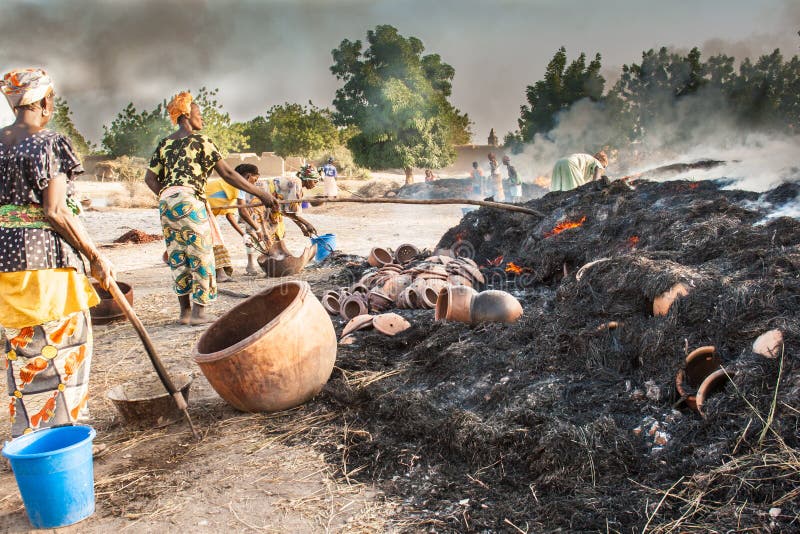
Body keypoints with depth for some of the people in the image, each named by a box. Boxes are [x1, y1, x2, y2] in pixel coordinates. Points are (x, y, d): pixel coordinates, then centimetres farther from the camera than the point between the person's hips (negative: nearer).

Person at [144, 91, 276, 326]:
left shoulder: (164, 143, 18)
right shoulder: (200, 140, -1)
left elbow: (150, 178, 15)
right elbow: (227, 173, -5)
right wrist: (261, 194, -3)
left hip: (166, 202, 7)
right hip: (189, 200, -7)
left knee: (178, 258, 11)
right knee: (200, 256, 1)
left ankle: (185, 311, 17)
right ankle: (198, 312, 2)